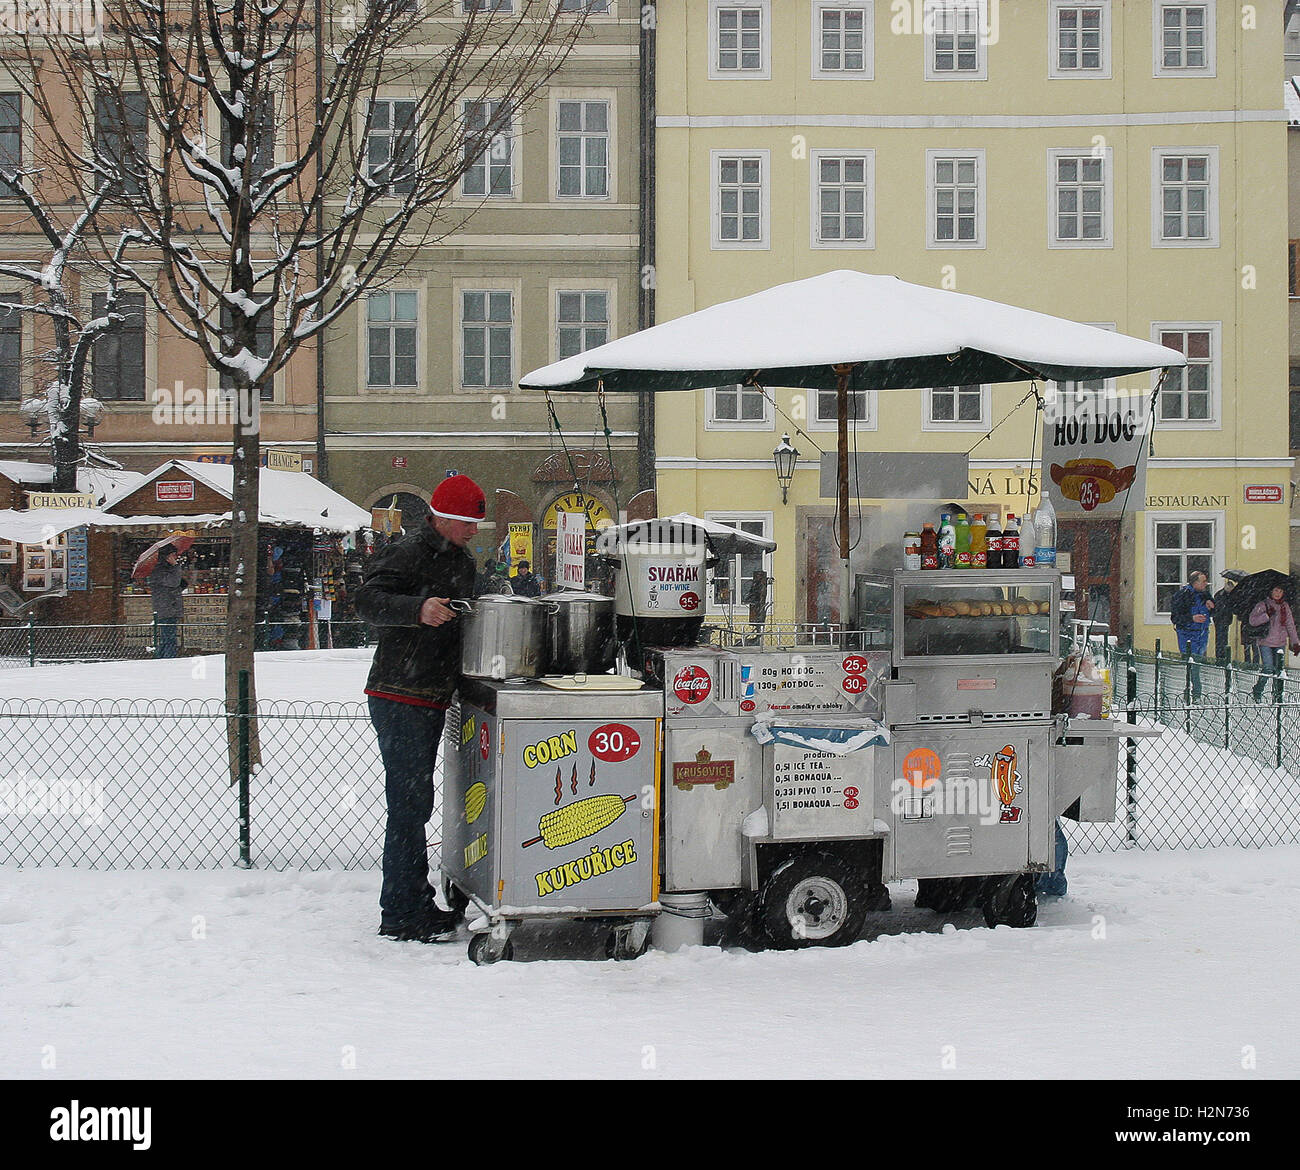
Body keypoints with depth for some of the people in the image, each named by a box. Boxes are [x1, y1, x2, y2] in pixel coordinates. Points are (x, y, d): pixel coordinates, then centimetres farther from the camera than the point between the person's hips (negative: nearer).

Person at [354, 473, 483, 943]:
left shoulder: (461, 562, 17)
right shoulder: (408, 552, -11)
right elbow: (369, 599, -24)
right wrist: (418, 609, -38)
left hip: (432, 699, 9)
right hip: (399, 697, -9)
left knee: (415, 802, 16)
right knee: (411, 802, -10)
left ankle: (415, 902, 24)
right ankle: (400, 914, -5)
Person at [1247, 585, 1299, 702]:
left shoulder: (1285, 606, 10)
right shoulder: (1262, 605, -2)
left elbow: (1290, 625, 13)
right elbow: (1252, 620, -11)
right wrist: (1267, 615, -21)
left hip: (1280, 643, 4)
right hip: (1266, 643, -4)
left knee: (1279, 670, 1)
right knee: (1268, 669, -12)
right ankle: (1257, 692, 6)